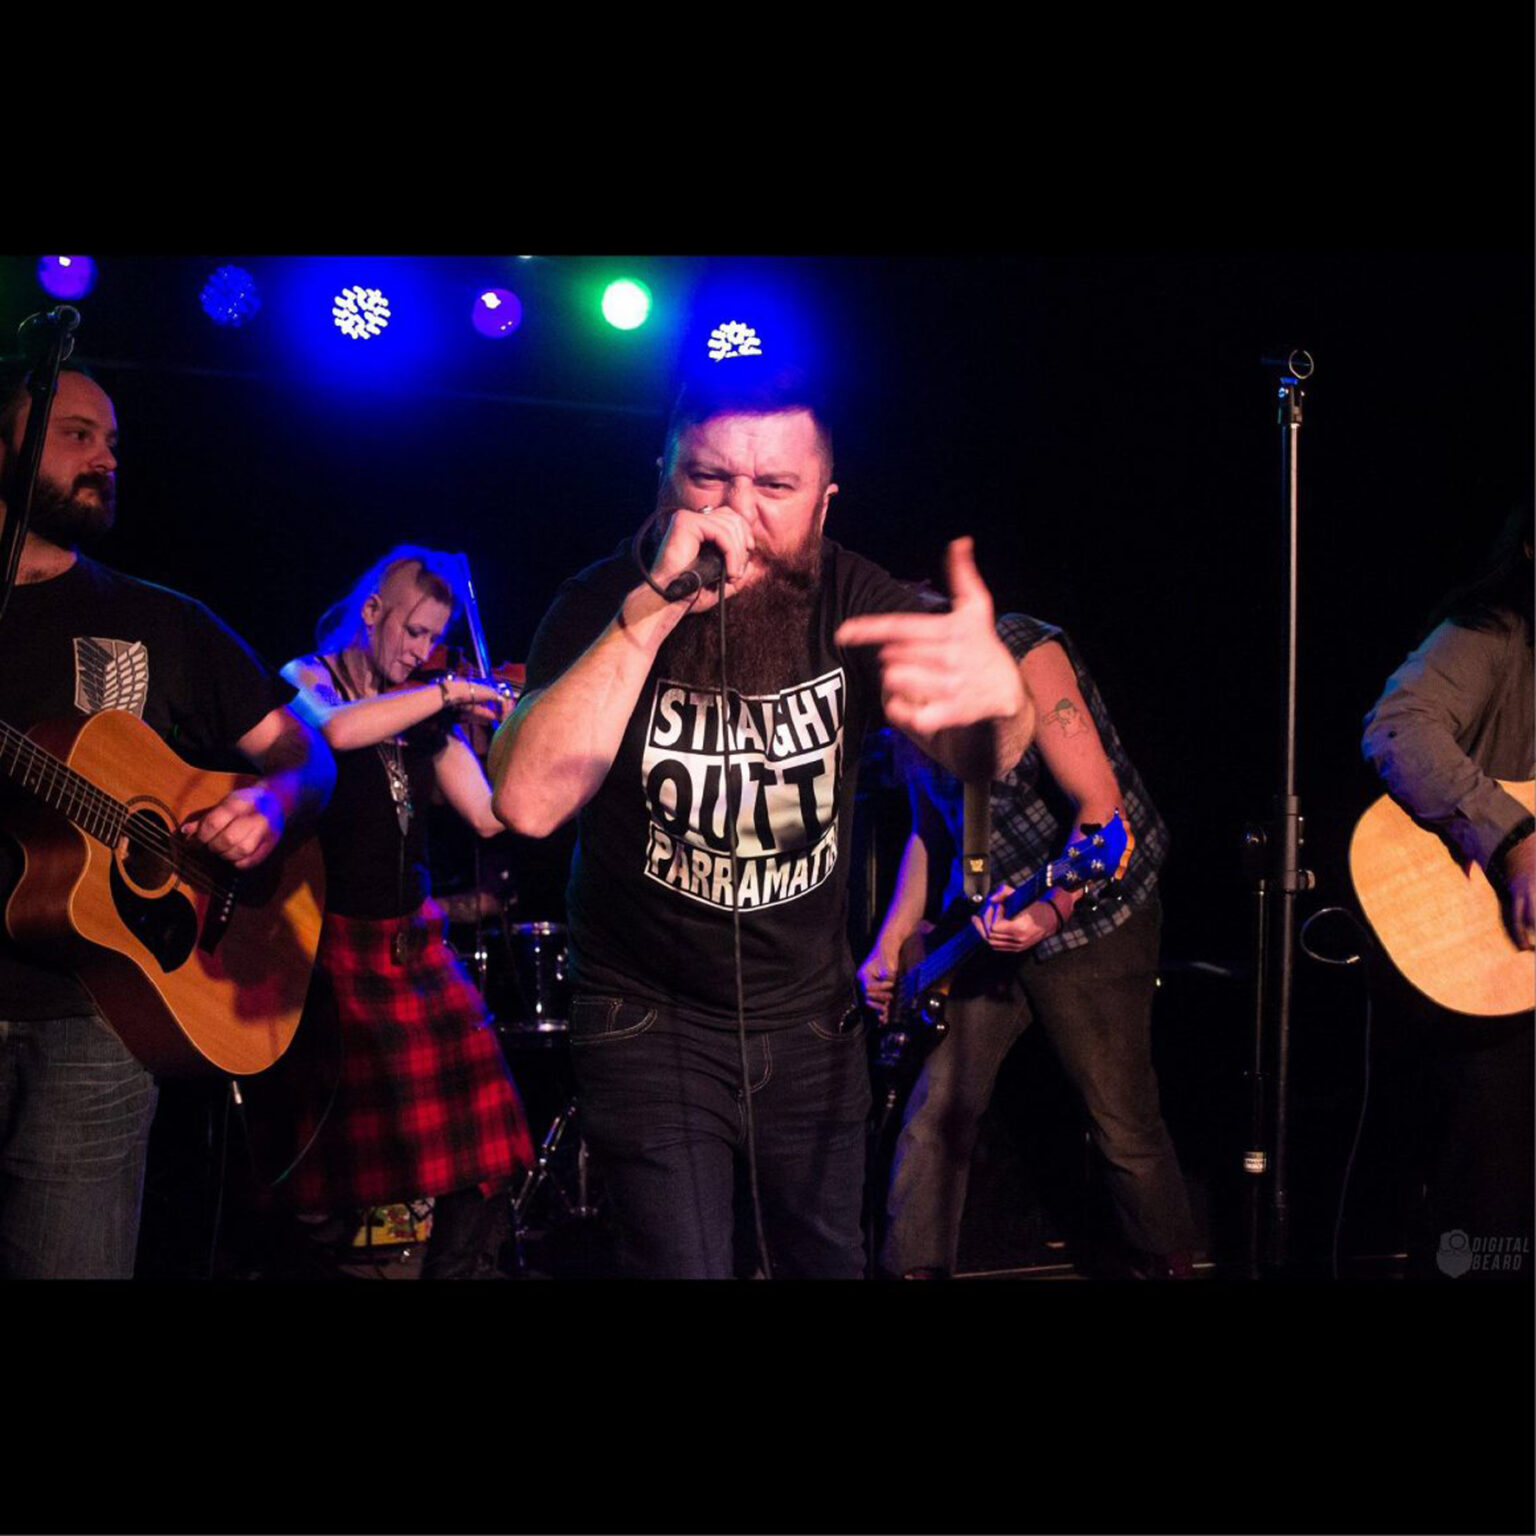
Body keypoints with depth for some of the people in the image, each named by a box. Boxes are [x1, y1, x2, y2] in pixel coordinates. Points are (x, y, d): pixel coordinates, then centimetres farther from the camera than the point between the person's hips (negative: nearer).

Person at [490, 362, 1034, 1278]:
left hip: (813, 1015, 3)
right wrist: (654, 609, -39)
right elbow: (528, 803, -32)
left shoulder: (850, 599, -11)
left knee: (830, 1258, 18)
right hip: (652, 1020, -3)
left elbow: (977, 752, -25)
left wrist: (997, 696, -51)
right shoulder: (604, 603, -17)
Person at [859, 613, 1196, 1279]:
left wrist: (1051, 911, -35)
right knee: (936, 1110, -1)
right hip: (985, 923, 6)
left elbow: (1102, 805, -23)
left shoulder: (1020, 653, -21)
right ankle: (911, 1266, 11)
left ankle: (1169, 1264, 24)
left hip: (1092, 915, -6)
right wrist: (888, 944, 6)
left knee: (1124, 1124, 2)